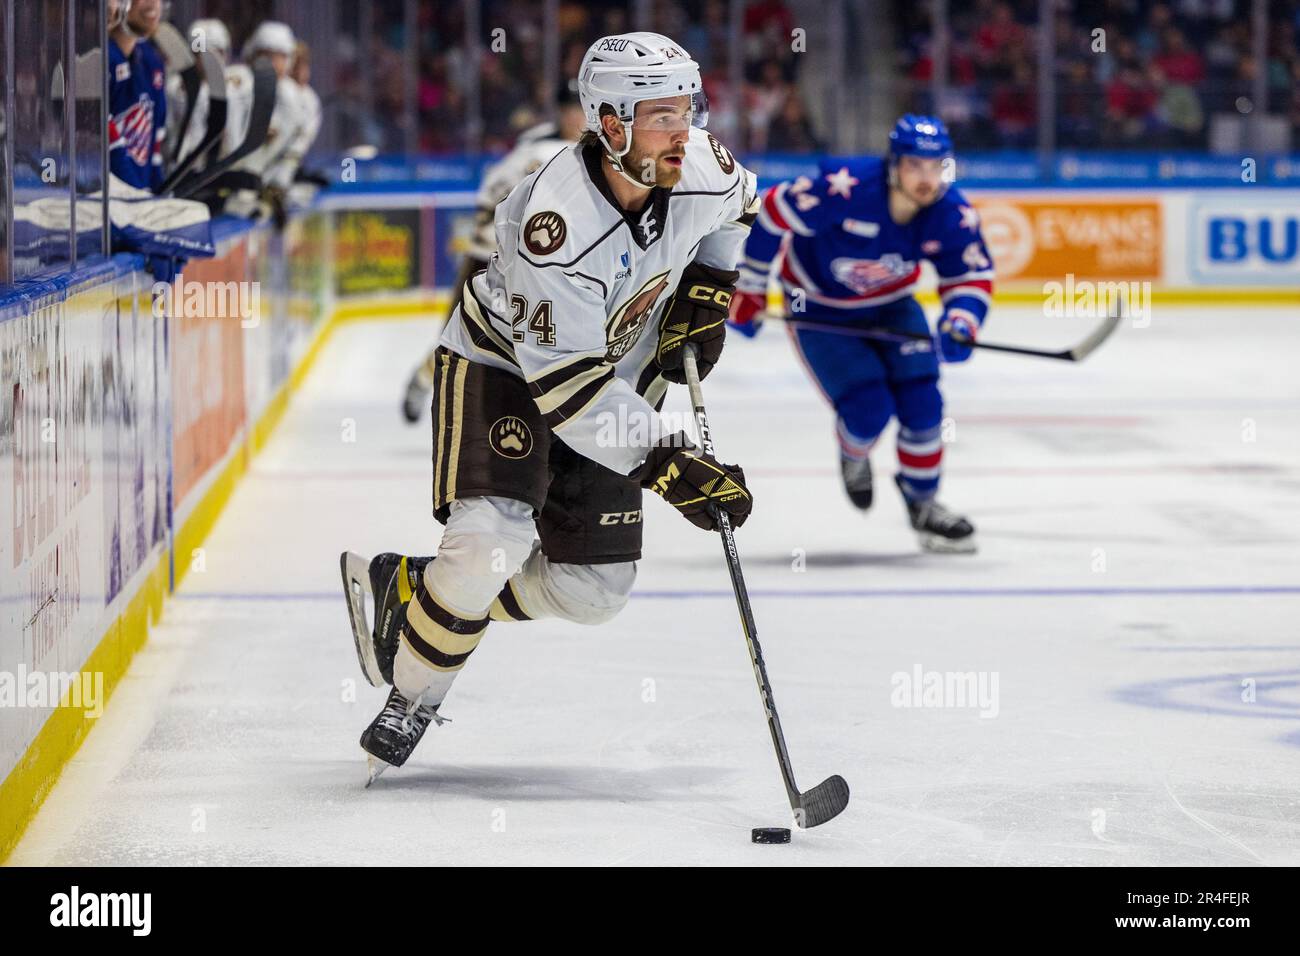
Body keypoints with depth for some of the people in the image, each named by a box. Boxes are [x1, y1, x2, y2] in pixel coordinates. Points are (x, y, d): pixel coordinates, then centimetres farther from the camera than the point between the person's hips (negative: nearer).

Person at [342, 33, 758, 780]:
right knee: (491, 542, -26)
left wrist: (707, 292, -1)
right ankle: (414, 696, -2)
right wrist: (667, 463, -39)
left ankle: (411, 590, 22)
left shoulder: (701, 170, -18)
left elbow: (738, 203, 11)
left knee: (594, 590, 2)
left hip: (618, 373, 6)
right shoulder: (557, 222, -36)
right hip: (504, 364, -6)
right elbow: (568, 387, -35)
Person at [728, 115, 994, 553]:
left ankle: (923, 502, 16)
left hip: (891, 305, 4)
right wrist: (748, 290, -15)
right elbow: (773, 213, -23)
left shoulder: (952, 215, -21)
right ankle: (853, 457, 22)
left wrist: (960, 322, -30)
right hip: (818, 310, -4)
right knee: (868, 409, -16)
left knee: (921, 401, -8)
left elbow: (973, 275, -7)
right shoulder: (844, 189, -35)